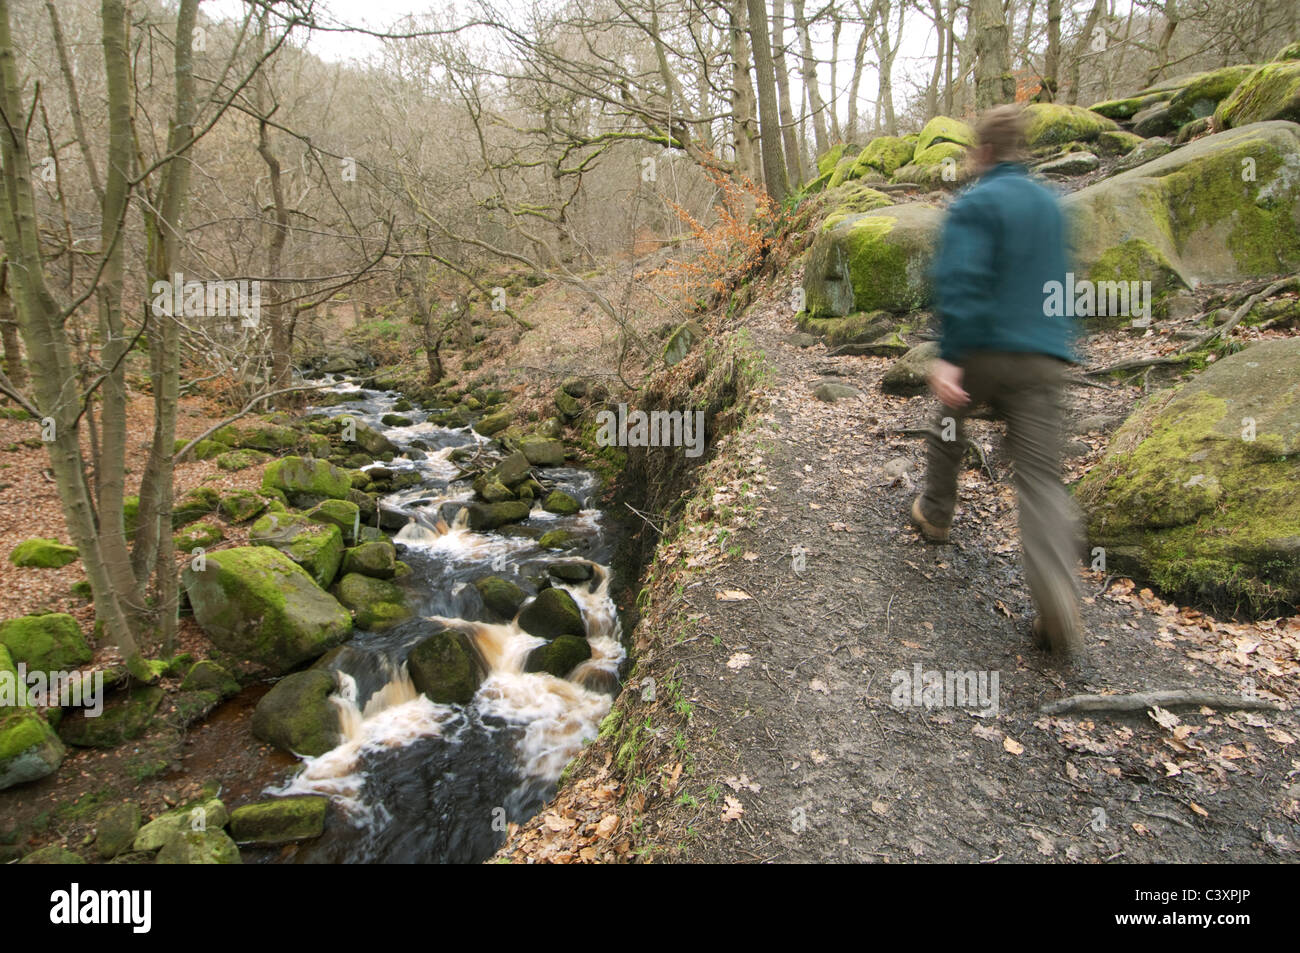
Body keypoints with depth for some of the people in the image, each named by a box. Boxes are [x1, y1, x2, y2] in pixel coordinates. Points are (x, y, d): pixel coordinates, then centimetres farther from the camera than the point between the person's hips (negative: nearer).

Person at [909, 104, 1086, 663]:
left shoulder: (975, 204, -5)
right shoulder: (1050, 204, 17)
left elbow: (960, 282, -20)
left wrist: (949, 356, -24)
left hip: (984, 350, -4)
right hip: (1046, 357, 5)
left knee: (949, 423, 27)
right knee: (1041, 476, -3)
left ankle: (935, 514, 43)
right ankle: (1060, 617, -15)